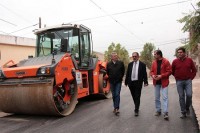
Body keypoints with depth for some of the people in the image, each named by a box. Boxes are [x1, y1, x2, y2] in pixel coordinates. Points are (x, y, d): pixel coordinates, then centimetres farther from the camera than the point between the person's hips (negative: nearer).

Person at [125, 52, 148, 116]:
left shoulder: (142, 64, 0)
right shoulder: (130, 64, 10)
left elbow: (144, 74, -3)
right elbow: (127, 73, 10)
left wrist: (145, 82, -10)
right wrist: (126, 81, 6)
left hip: (138, 83, -4)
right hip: (131, 82, 4)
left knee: (137, 97, -3)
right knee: (134, 97, 13)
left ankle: (136, 110, 3)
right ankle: (136, 107, 30)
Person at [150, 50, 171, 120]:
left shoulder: (166, 62, -8)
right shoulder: (154, 62, 7)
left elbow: (169, 71, -11)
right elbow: (151, 71, 12)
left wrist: (161, 76, -20)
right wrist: (153, 75, -10)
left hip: (164, 82, -5)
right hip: (156, 82, 6)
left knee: (165, 97, -9)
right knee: (156, 98, 12)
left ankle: (165, 113, -6)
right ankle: (158, 111, 25)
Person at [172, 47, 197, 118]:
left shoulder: (189, 60, 1)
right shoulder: (175, 61, 0)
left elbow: (194, 70, 9)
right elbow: (172, 71, 12)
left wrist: (191, 77, 3)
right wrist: (177, 77, 7)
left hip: (188, 81, 0)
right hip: (179, 82, 0)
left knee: (189, 95, -11)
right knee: (181, 97, 3)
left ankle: (187, 108, 18)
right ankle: (183, 112, 13)